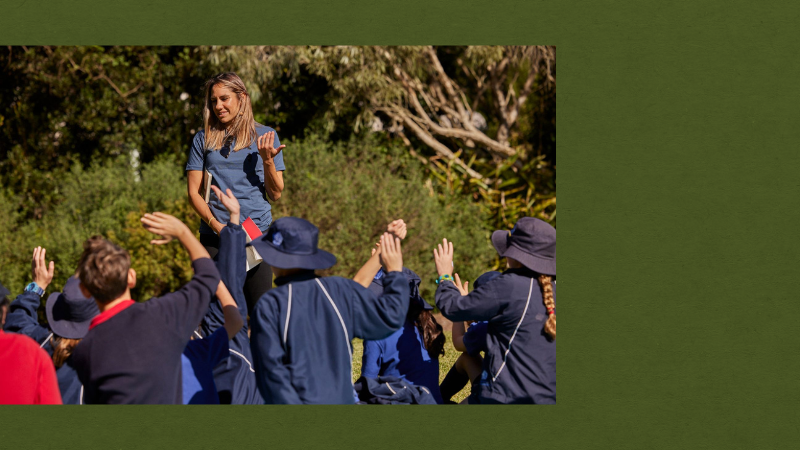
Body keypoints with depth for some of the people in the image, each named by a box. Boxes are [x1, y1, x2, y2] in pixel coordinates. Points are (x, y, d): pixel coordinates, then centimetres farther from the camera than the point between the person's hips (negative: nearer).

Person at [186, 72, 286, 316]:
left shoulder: (265, 136, 9)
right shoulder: (204, 139, 10)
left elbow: (275, 194, 8)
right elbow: (194, 192, 7)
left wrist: (267, 160, -9)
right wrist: (216, 225, -8)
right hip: (214, 237, 1)